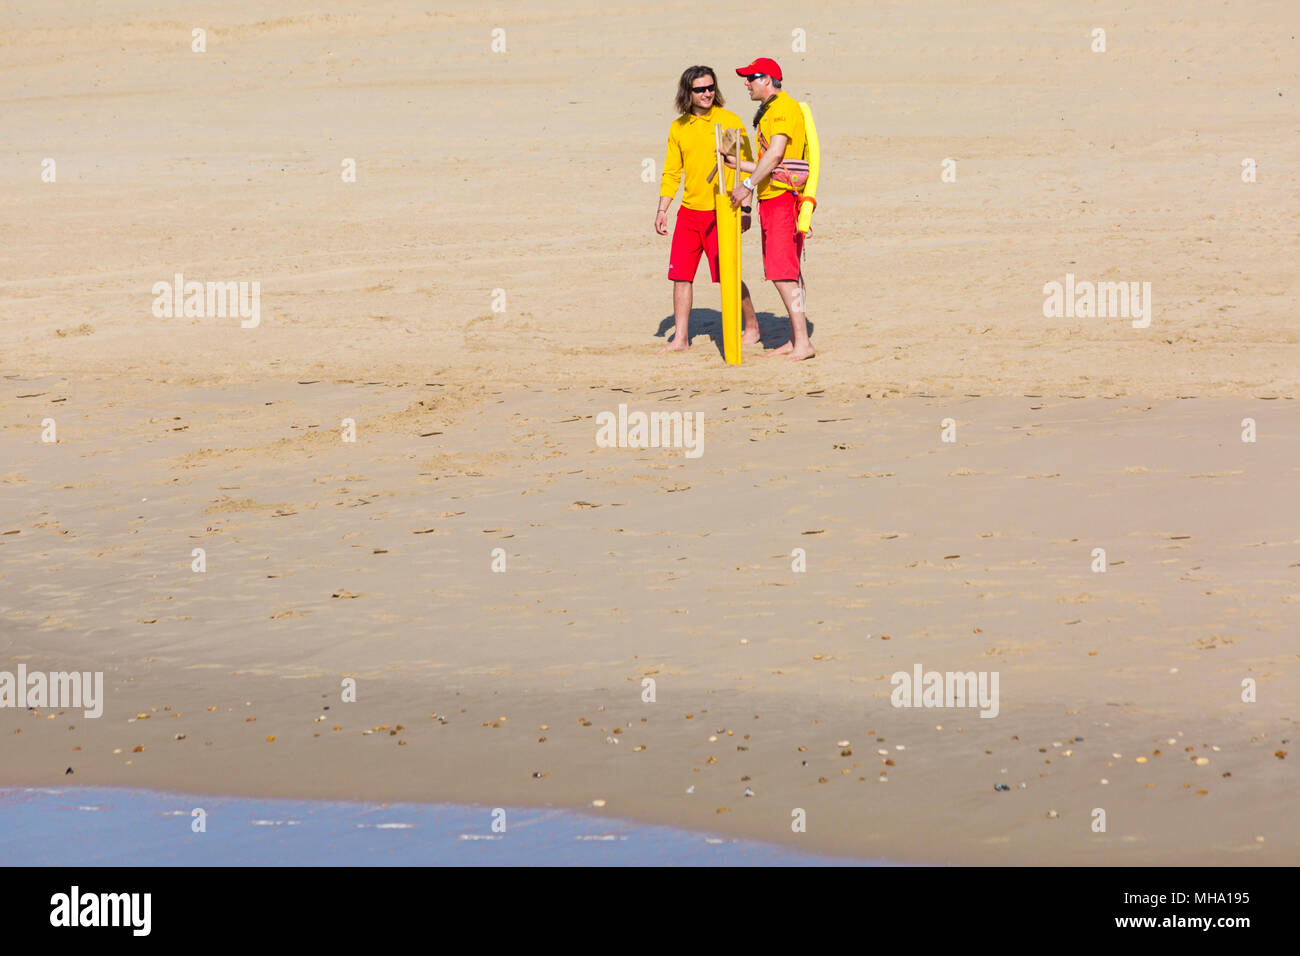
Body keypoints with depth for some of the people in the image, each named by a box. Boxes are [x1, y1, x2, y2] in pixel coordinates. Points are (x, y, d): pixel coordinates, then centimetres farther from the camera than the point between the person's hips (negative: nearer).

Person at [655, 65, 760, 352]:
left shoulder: (729, 121, -4)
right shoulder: (678, 128, 9)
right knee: (681, 275, 2)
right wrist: (662, 210, 6)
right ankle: (681, 338, 8)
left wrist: (744, 209, -10)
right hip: (689, 211, 5)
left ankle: (752, 326, 16)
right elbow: (671, 172, 15)